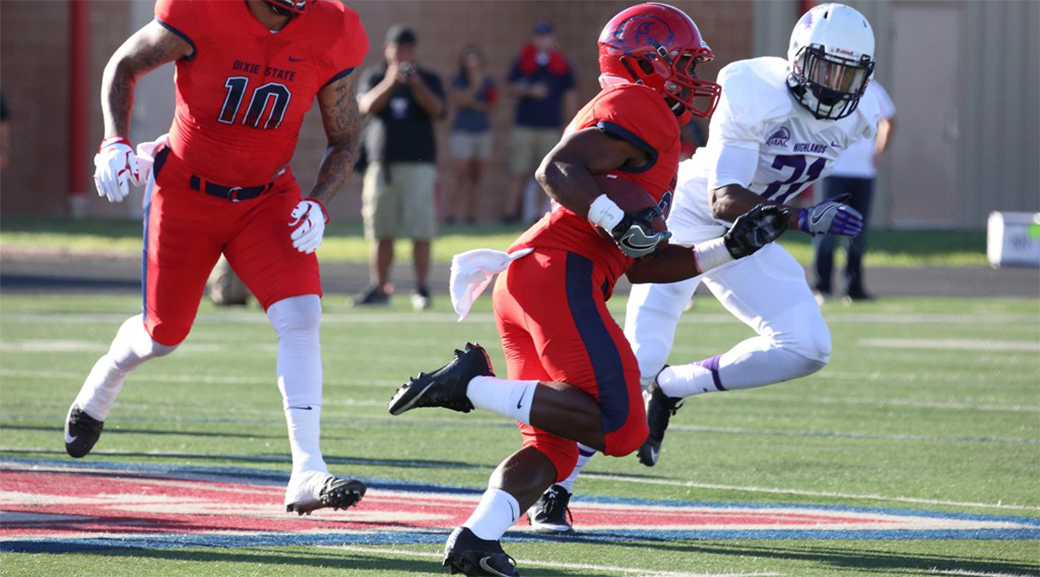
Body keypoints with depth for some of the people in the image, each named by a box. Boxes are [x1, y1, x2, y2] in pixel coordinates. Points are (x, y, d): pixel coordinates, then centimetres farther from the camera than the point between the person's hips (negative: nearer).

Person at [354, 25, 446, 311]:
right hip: (381, 164, 2)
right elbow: (367, 105, -8)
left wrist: (416, 84, -25)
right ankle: (379, 288, 12)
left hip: (418, 163, -2)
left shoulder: (428, 79, 7)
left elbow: (437, 110, -10)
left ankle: (421, 289, -5)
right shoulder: (374, 77, 10)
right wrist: (391, 82, -23)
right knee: (380, 231, 5)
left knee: (420, 230, -8)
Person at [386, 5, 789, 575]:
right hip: (558, 272, -10)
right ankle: (473, 385, -16)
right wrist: (618, 223, -21)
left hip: (521, 279, 10)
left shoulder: (634, 117, 31)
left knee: (552, 446, 8)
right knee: (617, 424, -16)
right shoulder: (641, 111, 0)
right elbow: (556, 170, -15)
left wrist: (731, 247, 28)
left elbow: (639, 265, 29)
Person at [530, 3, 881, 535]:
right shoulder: (754, 94, -28)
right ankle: (555, 489, -6)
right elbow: (726, 202, -33)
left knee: (806, 347, -11)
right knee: (639, 360, -16)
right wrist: (803, 219, -41)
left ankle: (670, 389, 4)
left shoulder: (854, 116, -7)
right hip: (686, 224, -6)